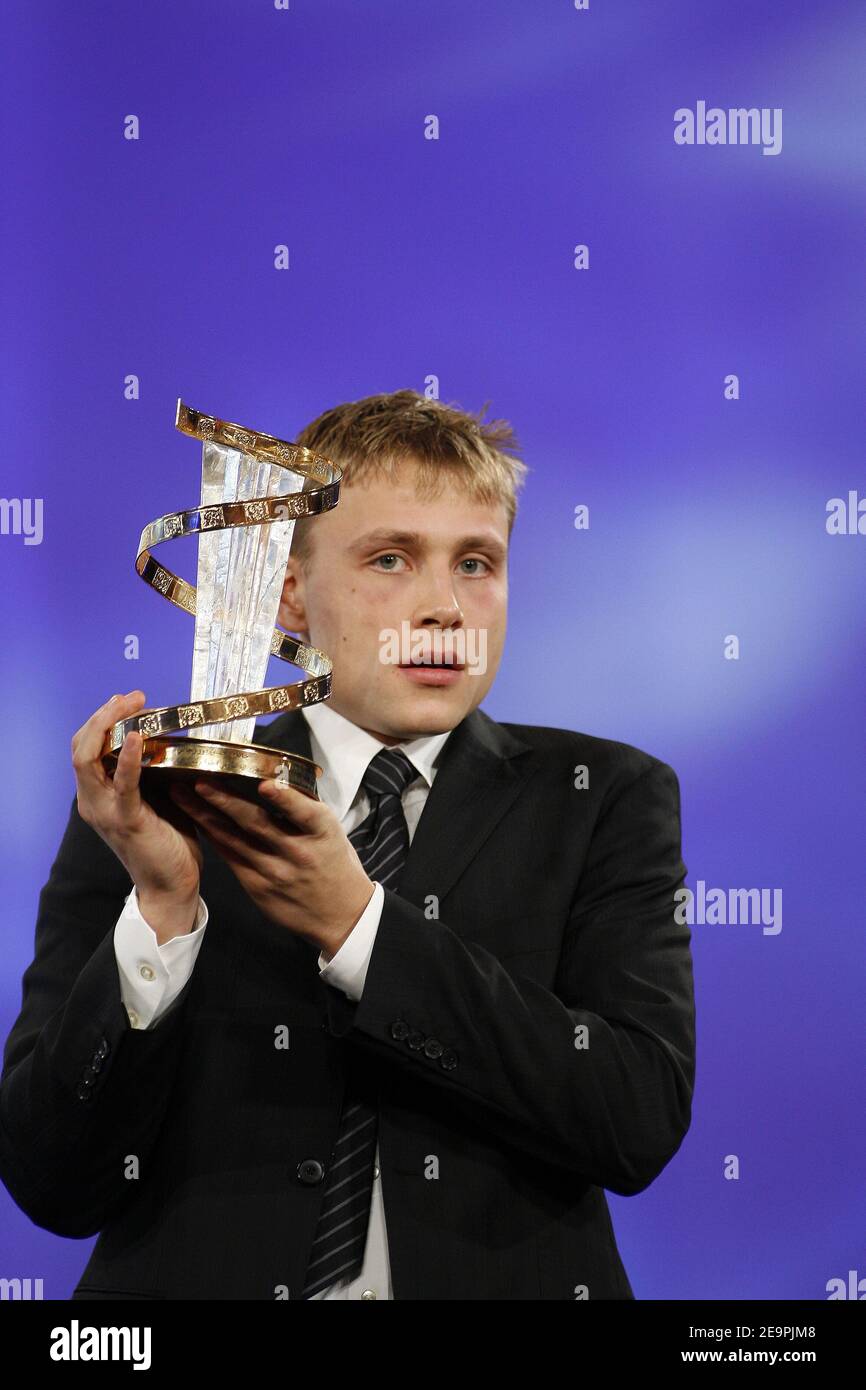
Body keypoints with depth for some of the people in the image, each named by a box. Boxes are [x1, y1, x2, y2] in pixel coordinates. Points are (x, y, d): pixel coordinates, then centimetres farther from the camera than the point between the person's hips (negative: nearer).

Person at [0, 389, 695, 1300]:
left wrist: (357, 924, -13)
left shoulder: (606, 801, 6)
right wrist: (160, 914, -15)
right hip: (203, 1281, -1)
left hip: (495, 1277, 1)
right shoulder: (147, 804, 4)